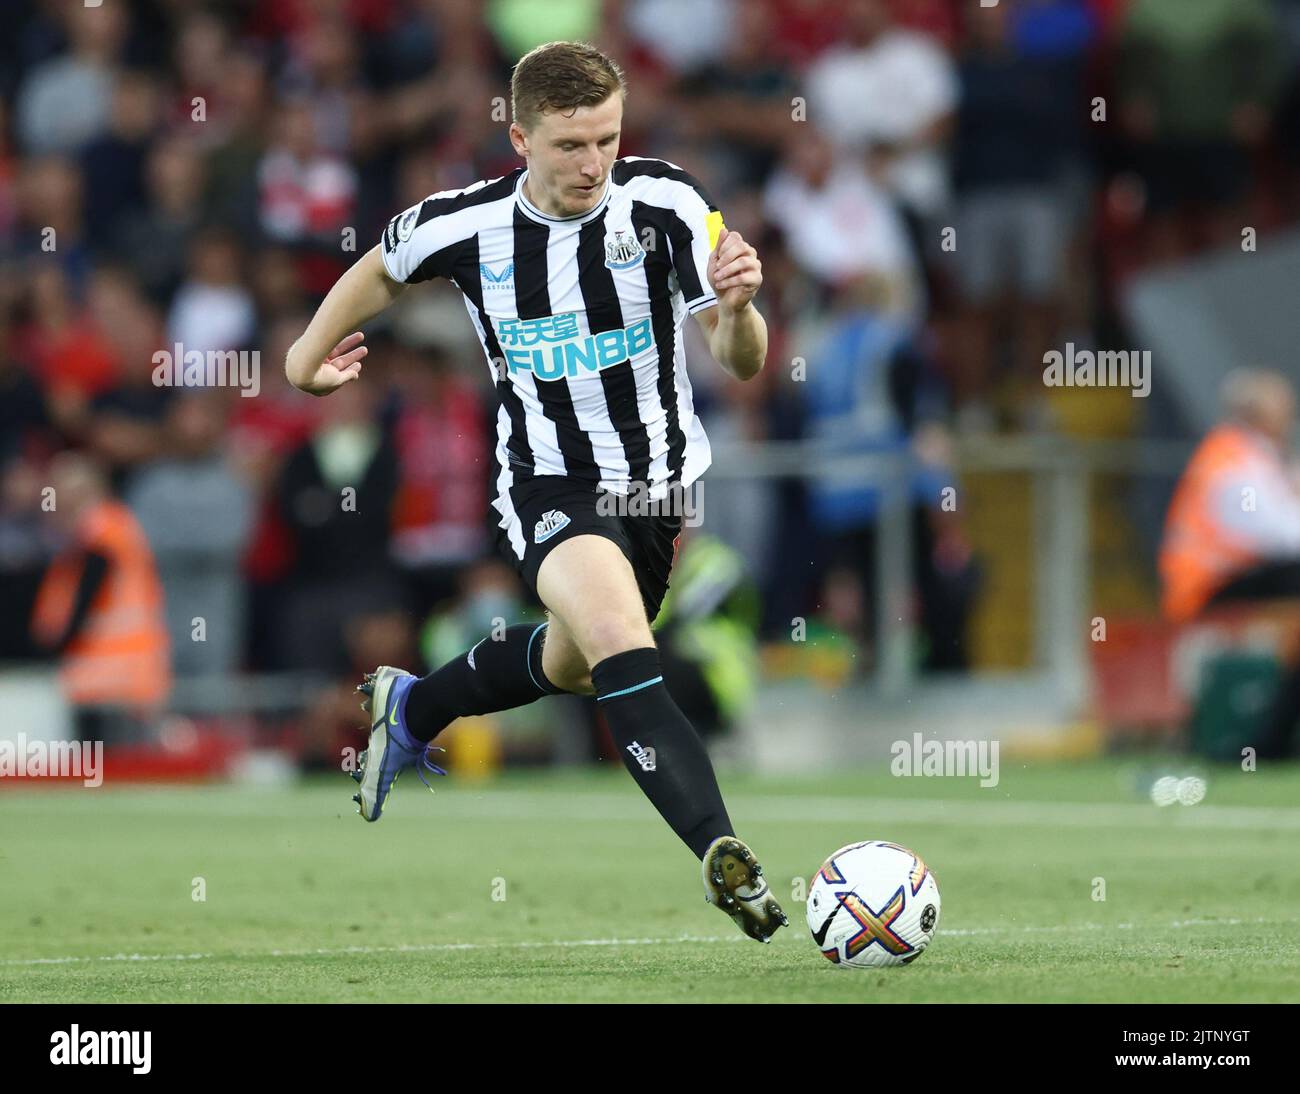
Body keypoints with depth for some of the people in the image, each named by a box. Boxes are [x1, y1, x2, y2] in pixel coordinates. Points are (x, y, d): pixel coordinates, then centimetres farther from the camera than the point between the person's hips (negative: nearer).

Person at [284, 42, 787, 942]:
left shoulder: (665, 203, -17)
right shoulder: (463, 226, -13)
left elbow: (743, 364, -19)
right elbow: (381, 270, 12)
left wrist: (738, 306, -41)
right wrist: (308, 358, 22)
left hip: (662, 483, 3)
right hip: (548, 486, -3)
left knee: (571, 665, 25)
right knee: (621, 640, -30)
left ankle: (412, 709, 55)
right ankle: (723, 855, -41)